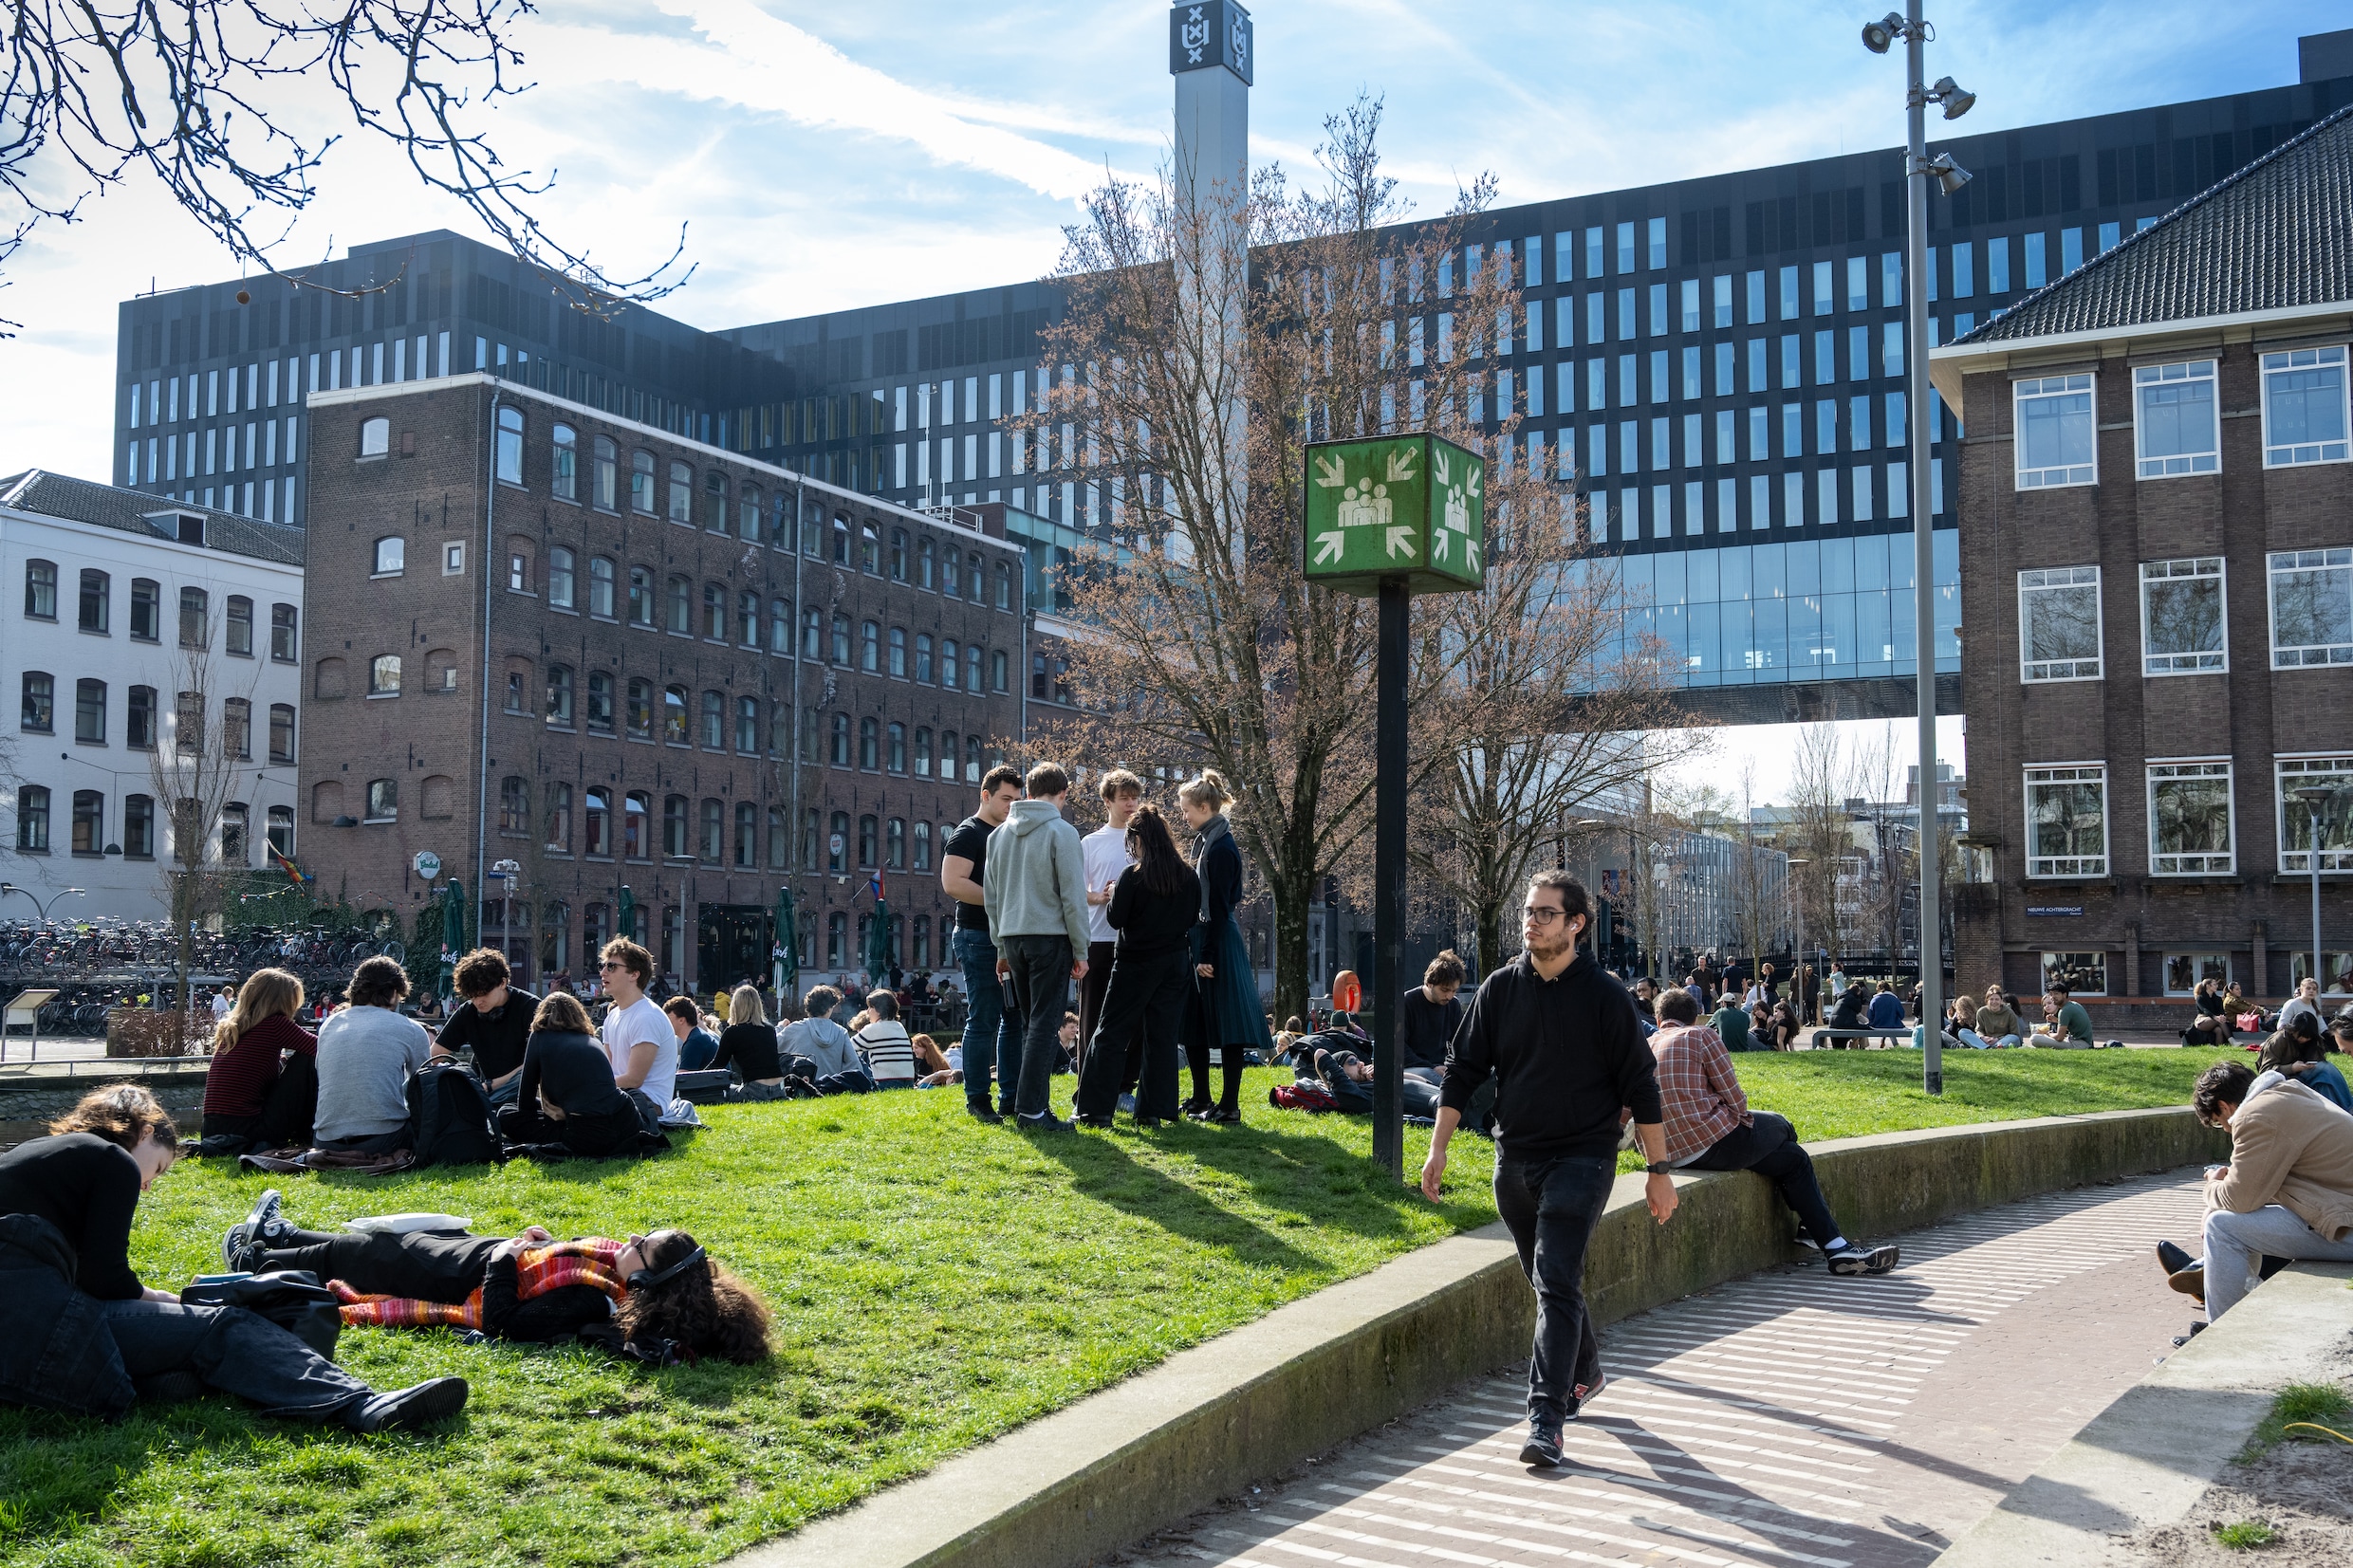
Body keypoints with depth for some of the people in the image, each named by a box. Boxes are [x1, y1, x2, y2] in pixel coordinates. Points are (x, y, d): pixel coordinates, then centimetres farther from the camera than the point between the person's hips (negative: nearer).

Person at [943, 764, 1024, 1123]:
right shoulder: (968, 833, -6)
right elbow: (953, 883, -19)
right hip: (980, 940, -8)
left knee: (1016, 1019, 8)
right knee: (983, 1021, -5)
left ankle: (1011, 1099, 15)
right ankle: (977, 1100, 2)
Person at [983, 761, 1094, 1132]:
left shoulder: (1000, 834, 12)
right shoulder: (1061, 832, -7)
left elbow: (990, 896, 15)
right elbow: (1073, 897, -9)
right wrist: (1080, 952, -3)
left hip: (1013, 938, 6)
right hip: (1050, 938, -6)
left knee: (1030, 1024, 13)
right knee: (1044, 1025, -4)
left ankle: (1032, 1104, 13)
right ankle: (1031, 1111, -8)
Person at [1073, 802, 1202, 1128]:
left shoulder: (1133, 875, -14)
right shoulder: (1188, 875, 1)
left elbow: (1115, 919, -10)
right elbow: (1192, 918, 10)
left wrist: (1112, 896, 8)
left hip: (1136, 963, -4)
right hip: (1176, 963, 4)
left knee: (1110, 1033, 3)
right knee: (1161, 1035, 8)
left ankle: (1096, 1110, 1)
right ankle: (1153, 1111, 6)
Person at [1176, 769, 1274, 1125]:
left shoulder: (1222, 847, -15)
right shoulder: (1204, 842, 14)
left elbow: (1218, 906, -18)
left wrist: (1208, 956, -19)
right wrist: (1197, 952, 17)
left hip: (1217, 943, -10)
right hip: (1199, 940, 10)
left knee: (1225, 1026, -4)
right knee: (1193, 1027, 13)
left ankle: (1229, 1107, 0)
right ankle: (1201, 1102, 21)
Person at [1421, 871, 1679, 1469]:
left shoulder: (1604, 995, -6)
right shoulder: (1500, 989, 3)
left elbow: (1640, 1084, -3)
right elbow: (1464, 1070, 7)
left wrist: (1660, 1170, -3)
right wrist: (1438, 1148, 1)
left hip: (1582, 1157, -5)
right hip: (1514, 1160, 5)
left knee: (1556, 1281, -14)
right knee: (1544, 1279, 16)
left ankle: (1546, 1419, -14)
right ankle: (1584, 1371, 39)